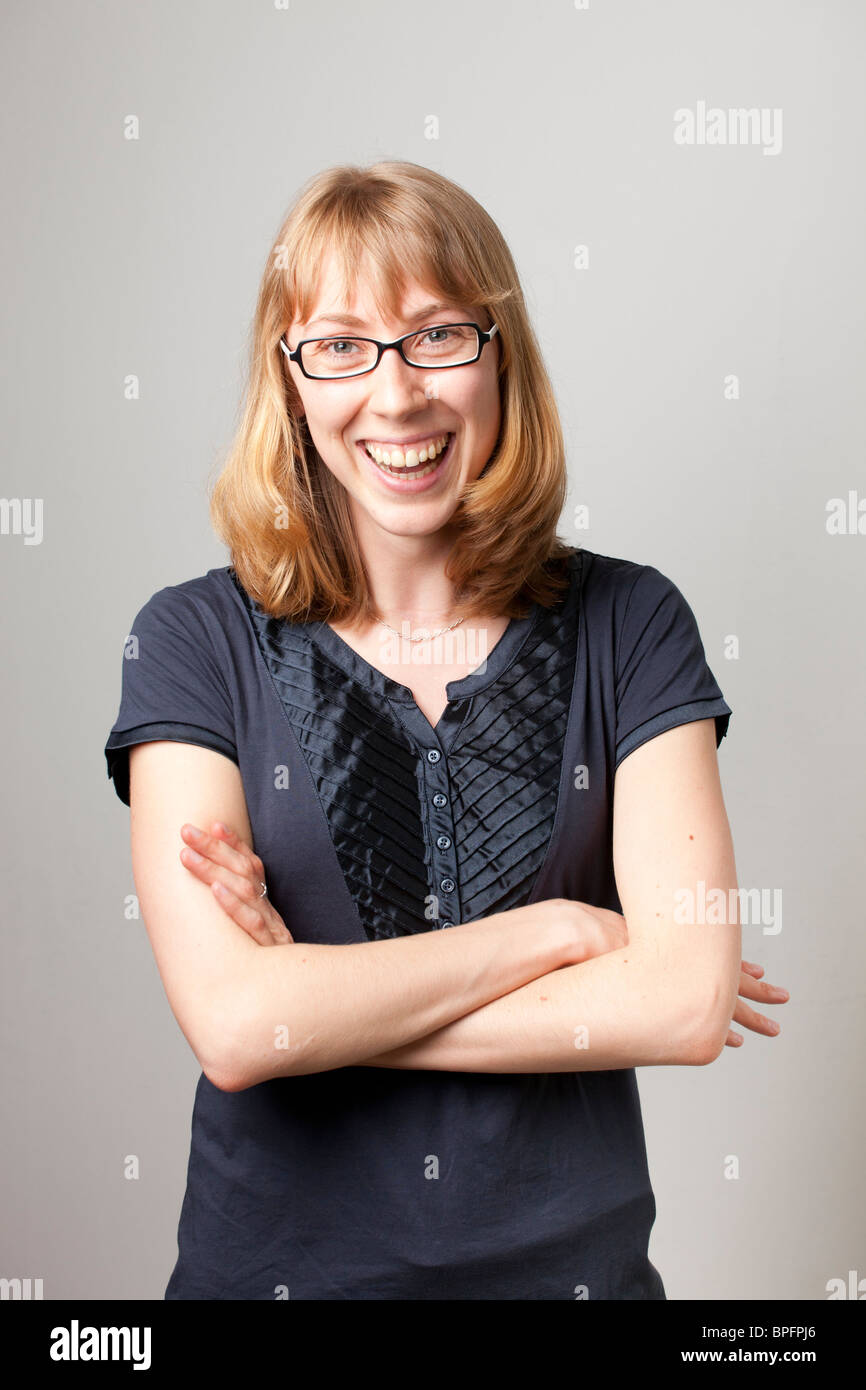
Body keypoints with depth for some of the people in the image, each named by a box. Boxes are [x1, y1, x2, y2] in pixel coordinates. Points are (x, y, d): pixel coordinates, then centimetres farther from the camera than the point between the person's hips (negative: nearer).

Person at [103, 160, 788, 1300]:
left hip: (574, 1255, 1)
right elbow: (230, 1021, -21)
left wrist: (320, 1000, -18)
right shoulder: (196, 641, -10)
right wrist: (555, 930, -16)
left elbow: (690, 1000, -17)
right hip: (276, 1257, 0)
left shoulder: (628, 623, -8)